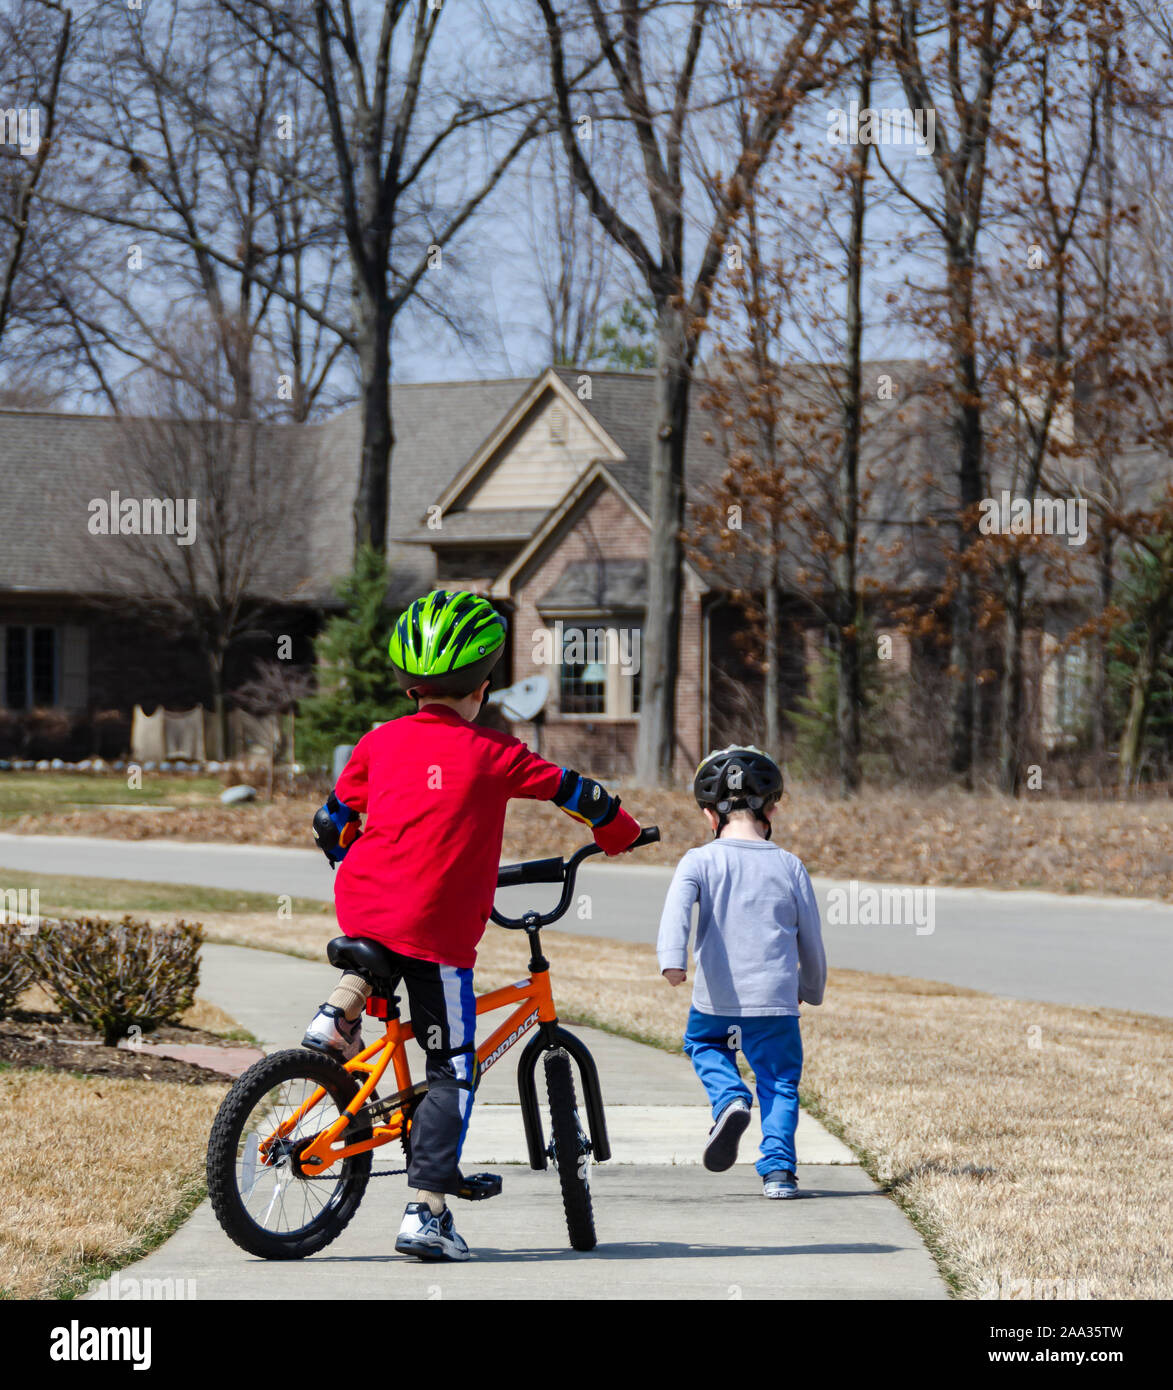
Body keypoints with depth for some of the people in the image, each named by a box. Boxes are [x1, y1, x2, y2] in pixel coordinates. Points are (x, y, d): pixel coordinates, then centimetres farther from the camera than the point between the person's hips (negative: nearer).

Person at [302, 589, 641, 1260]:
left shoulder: (380, 742, 10)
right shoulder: (491, 753, -1)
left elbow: (332, 821, 20)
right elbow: (572, 790, 9)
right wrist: (619, 828, 29)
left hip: (362, 905, 4)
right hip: (438, 929, -4)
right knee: (452, 1070, 4)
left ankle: (342, 1009, 15)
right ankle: (427, 1213, -3)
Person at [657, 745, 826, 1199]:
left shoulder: (700, 861, 0)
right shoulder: (790, 867, 5)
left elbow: (677, 909, -20)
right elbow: (811, 941, 13)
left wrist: (672, 960, -33)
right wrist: (812, 988, 31)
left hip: (717, 1000, 0)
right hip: (777, 1001, 0)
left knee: (703, 1044, 29)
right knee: (780, 1082, 14)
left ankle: (730, 1100, 1)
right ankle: (778, 1169, 0)